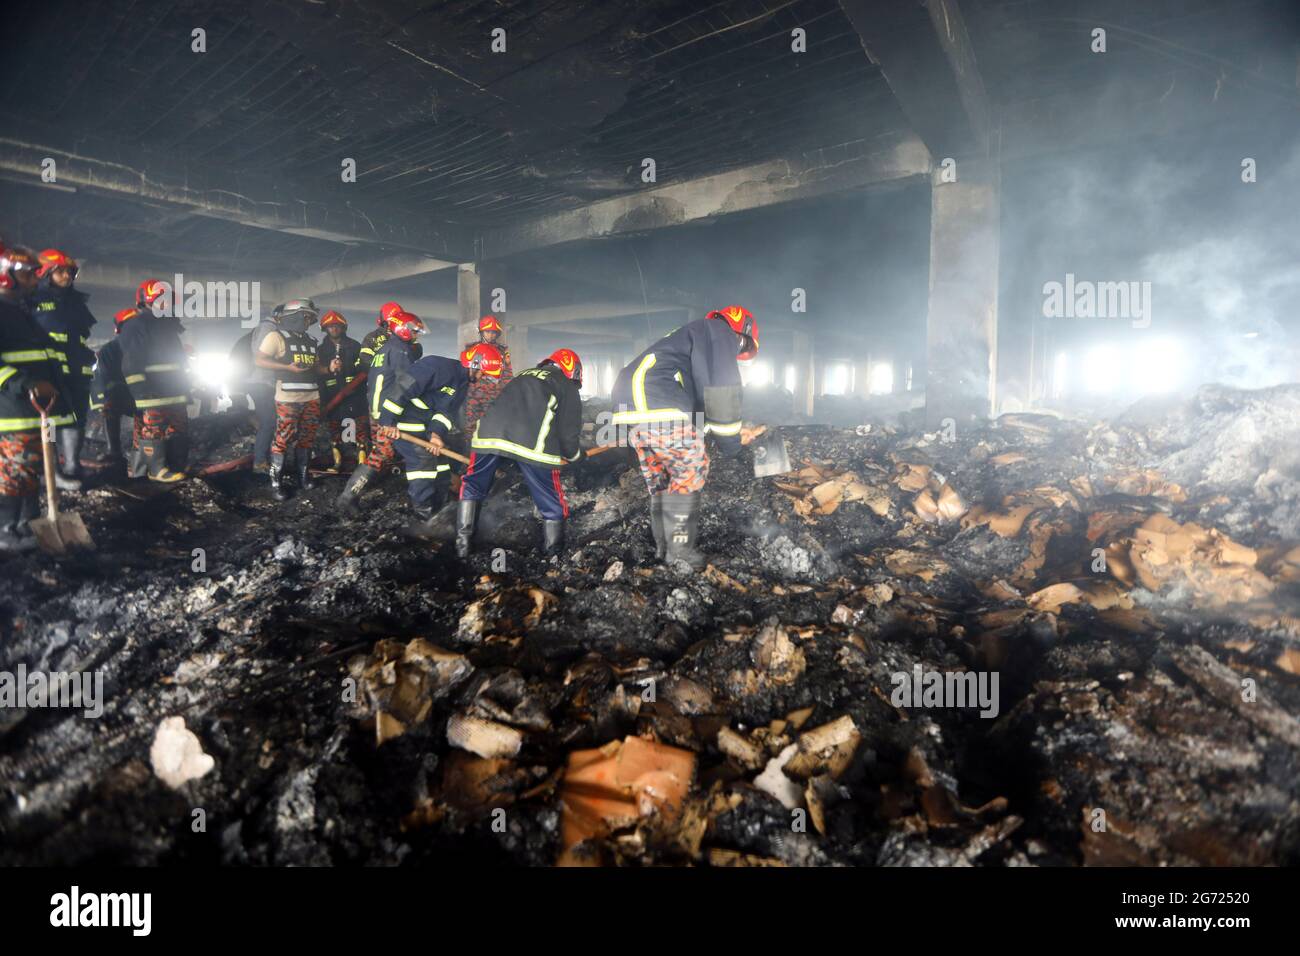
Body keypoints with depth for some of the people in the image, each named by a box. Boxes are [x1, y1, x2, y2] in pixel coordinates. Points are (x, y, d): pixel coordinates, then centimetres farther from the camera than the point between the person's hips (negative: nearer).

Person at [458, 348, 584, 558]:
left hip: (490, 432, 4)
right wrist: (573, 456, 34)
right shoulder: (568, 387, 19)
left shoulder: (524, 374, 34)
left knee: (472, 486, 25)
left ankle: (462, 543, 25)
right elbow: (568, 433, 12)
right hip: (535, 443, -4)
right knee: (552, 505, 11)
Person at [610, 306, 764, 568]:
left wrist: (733, 432, 33)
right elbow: (720, 389, -5)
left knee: (659, 480, 17)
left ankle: (663, 546, 24)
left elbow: (698, 398, 36)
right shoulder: (720, 331, 6)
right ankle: (679, 550, 4)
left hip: (631, 407, 10)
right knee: (691, 472, 0)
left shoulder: (694, 336, 36)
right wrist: (732, 440, 4)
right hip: (661, 409, -10)